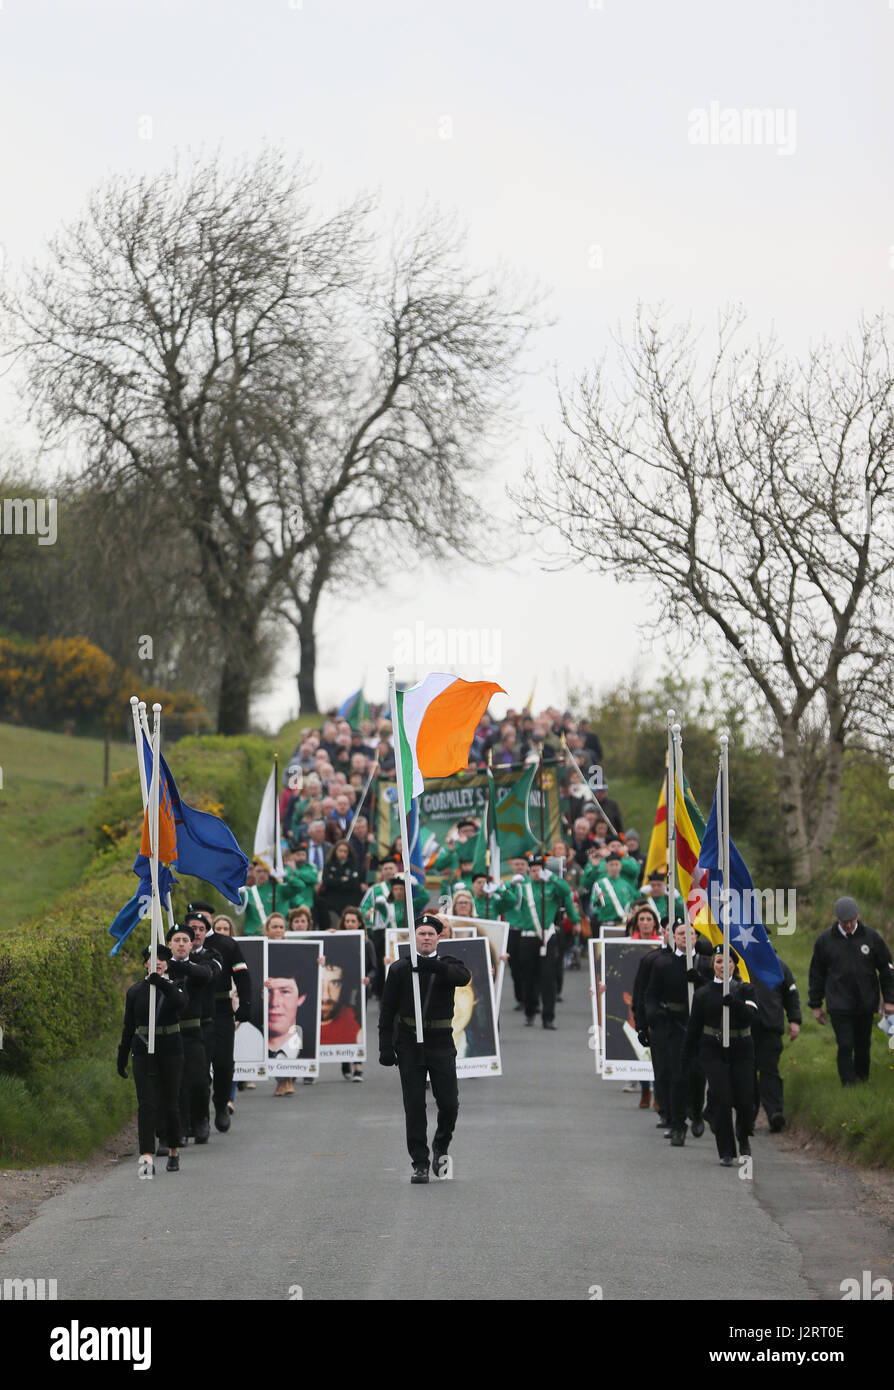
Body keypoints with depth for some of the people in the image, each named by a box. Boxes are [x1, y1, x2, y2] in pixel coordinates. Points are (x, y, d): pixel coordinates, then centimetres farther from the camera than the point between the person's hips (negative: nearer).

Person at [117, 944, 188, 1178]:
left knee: (170, 1103, 6)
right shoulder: (136, 991, 7)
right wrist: (122, 1057, 10)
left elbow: (181, 1003, -22)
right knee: (146, 1104, -12)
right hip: (143, 1051, 0)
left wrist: (162, 984, -36)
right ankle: (147, 1157, -22)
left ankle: (174, 1152, 26)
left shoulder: (175, 987, 3)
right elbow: (128, 1026, 10)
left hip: (170, 1050, 0)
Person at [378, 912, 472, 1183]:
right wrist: (386, 1047, -3)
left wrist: (433, 966, -33)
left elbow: (464, 977, -19)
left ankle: (440, 1148, 26)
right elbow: (387, 1010, 5)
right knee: (414, 1105, -2)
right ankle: (419, 1164, 4)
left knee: (449, 1103, -2)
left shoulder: (447, 965, 6)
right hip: (409, 1043, 0)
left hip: (441, 1041, 0)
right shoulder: (400, 968, 5)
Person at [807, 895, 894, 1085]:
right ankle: (849, 1085, -7)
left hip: (866, 1004, 1)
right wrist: (816, 1005, 8)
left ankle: (863, 1082, 24)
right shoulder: (824, 941, 1)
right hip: (839, 1005, -1)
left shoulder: (871, 937, 1)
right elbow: (816, 974, 9)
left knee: (862, 1046, 9)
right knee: (845, 1047, -9)